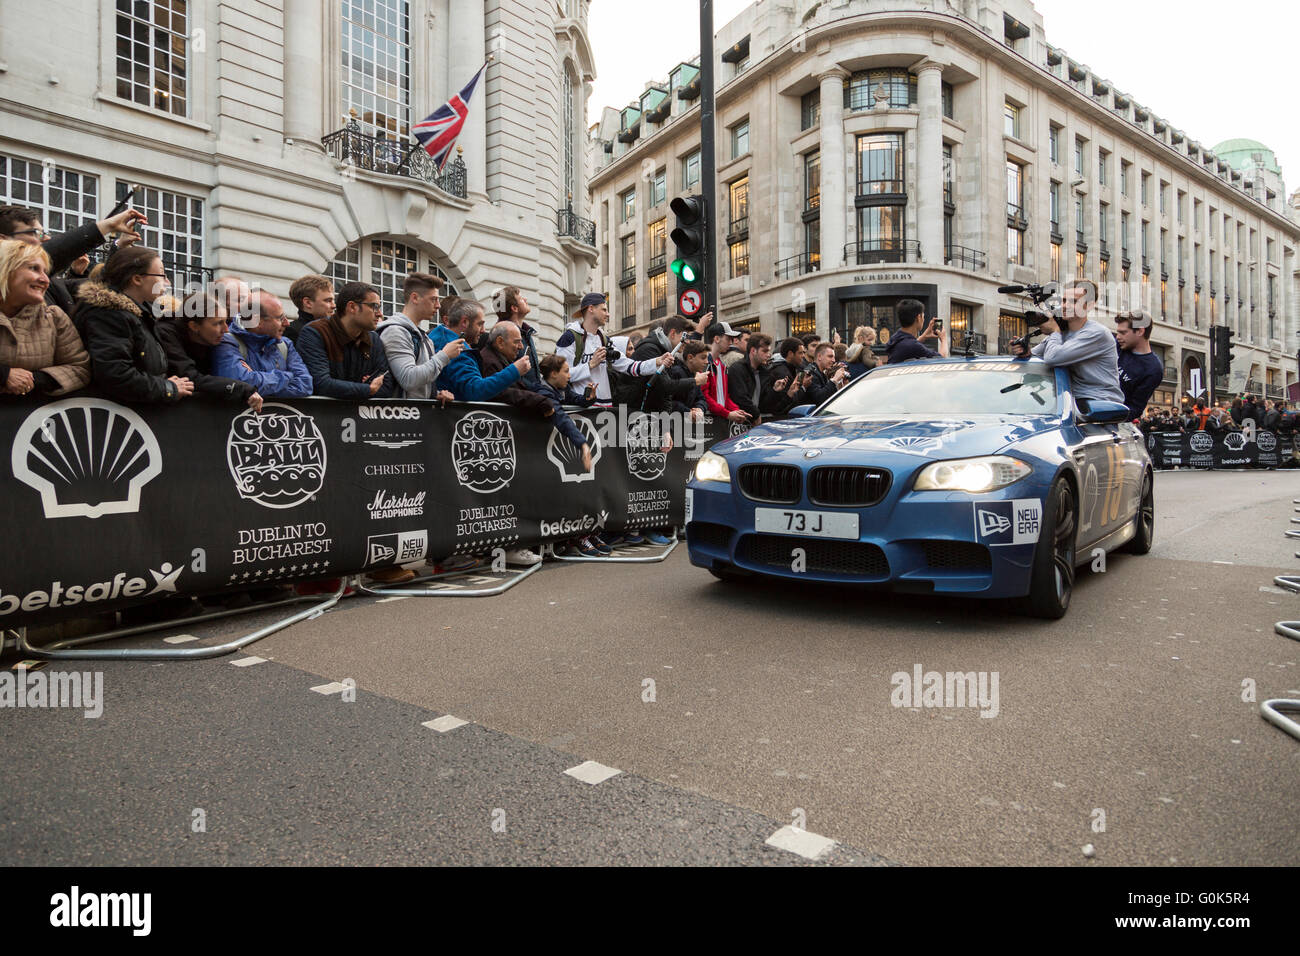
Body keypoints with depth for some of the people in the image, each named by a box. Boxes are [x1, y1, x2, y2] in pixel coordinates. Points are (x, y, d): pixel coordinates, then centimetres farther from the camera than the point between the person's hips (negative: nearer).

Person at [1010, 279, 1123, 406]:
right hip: (1075, 398, 7)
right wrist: (1027, 352, -10)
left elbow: (1052, 357, -26)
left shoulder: (1097, 333, -15)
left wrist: (1054, 332, -7)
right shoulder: (1062, 330, 9)